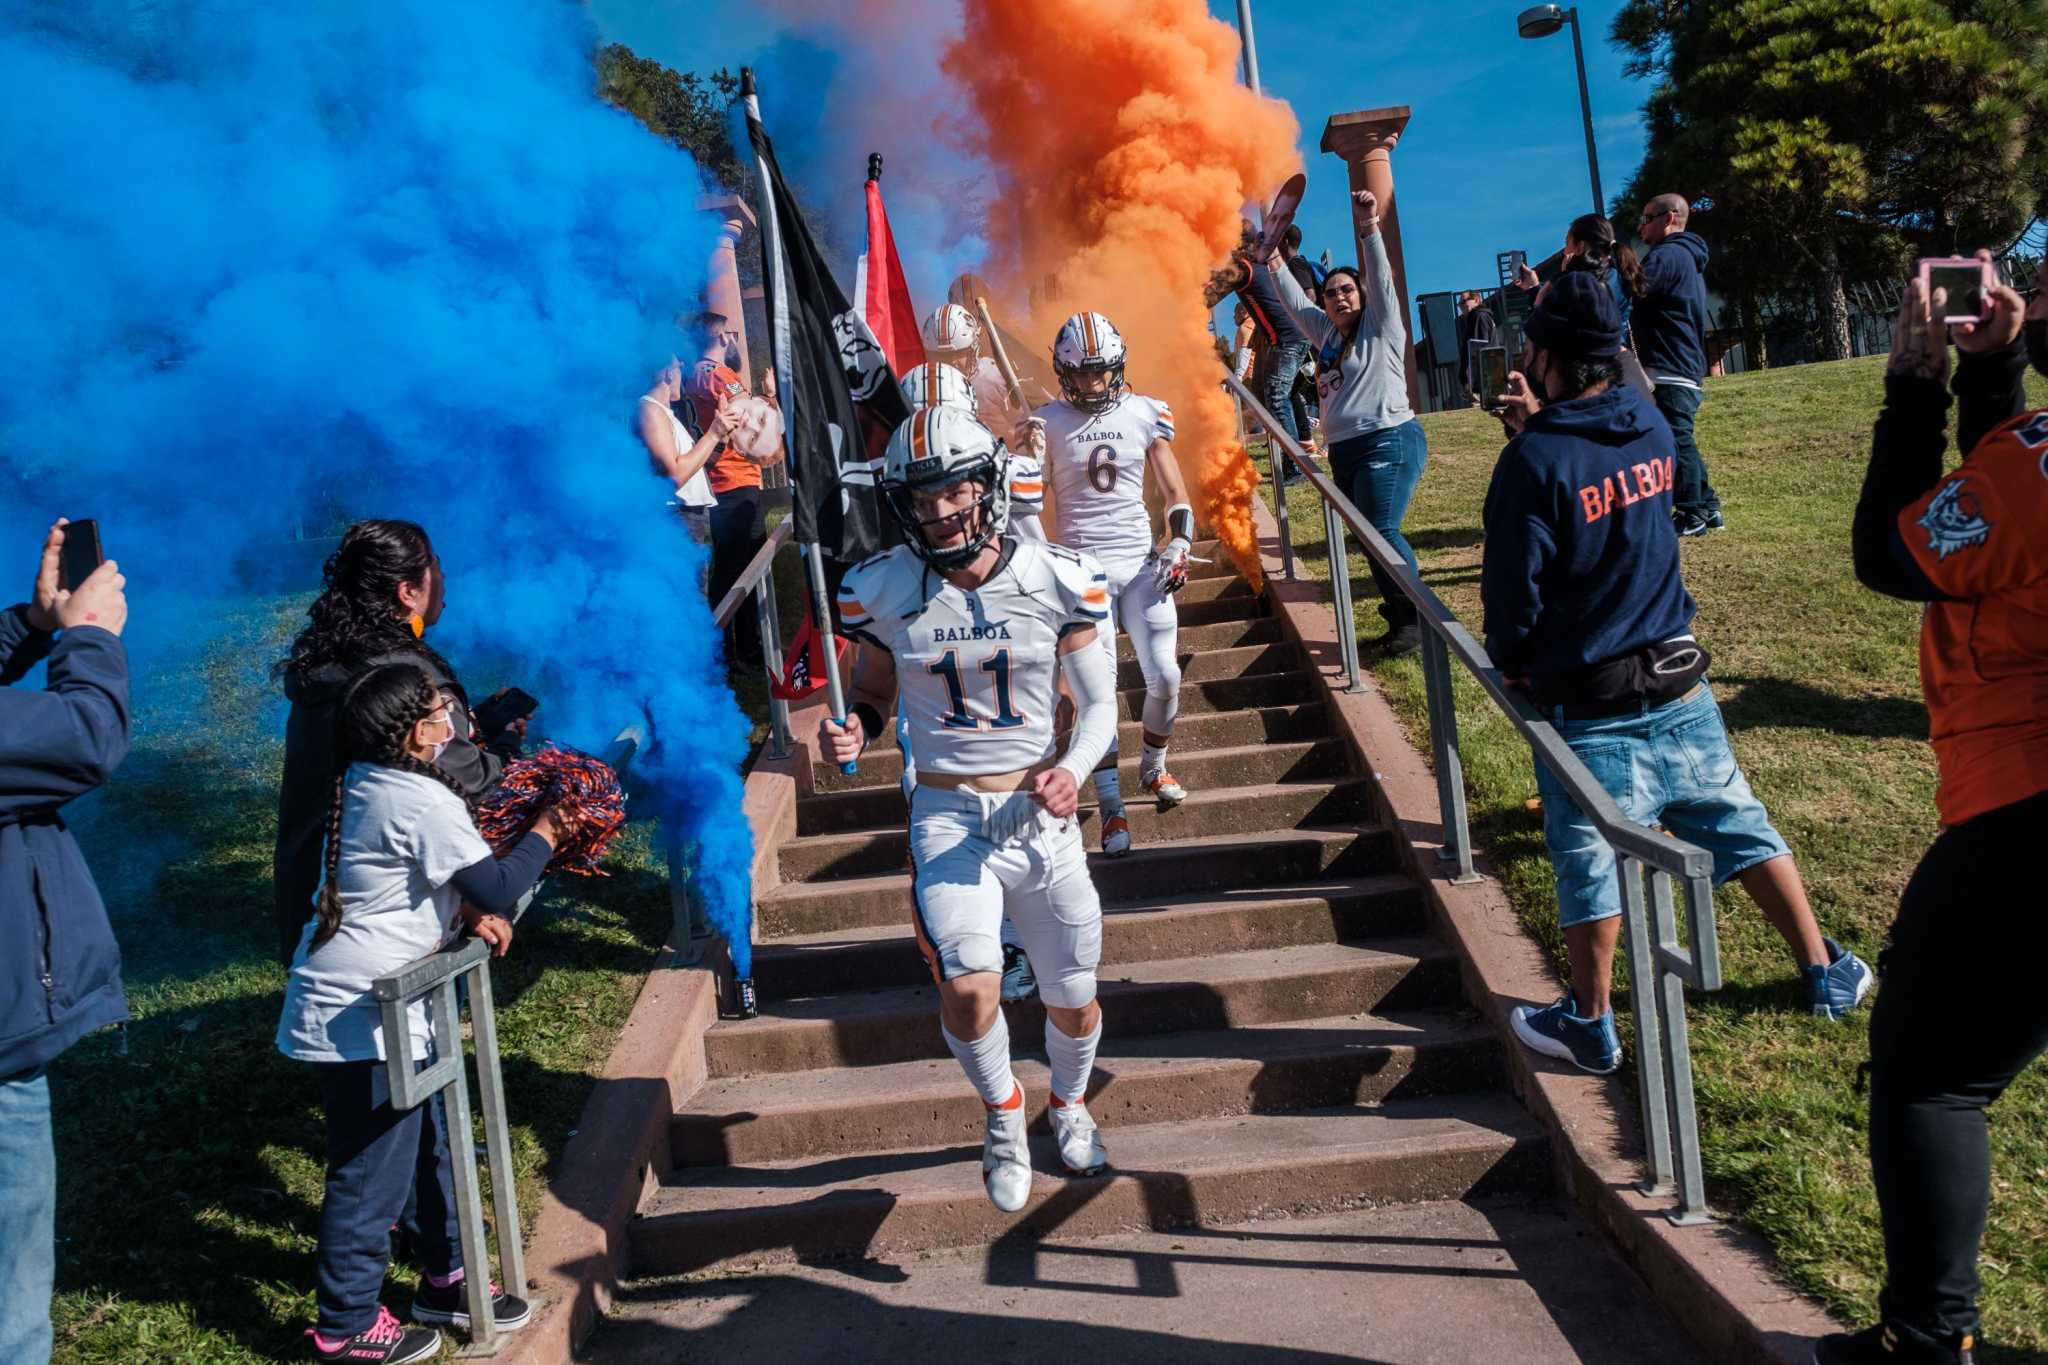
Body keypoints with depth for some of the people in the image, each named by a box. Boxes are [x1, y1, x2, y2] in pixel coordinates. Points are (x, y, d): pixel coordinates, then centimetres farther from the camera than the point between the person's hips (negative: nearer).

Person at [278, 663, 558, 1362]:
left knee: (437, 1139, 19)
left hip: (362, 1004, 10)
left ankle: (445, 1277, 33)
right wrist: (548, 828, -6)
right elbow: (497, 888, -18)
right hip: (363, 1016, -10)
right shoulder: (420, 801, -20)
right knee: (373, 1173, 2)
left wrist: (467, 914, 1)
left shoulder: (364, 787, 10)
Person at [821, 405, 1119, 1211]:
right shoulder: (881, 591, -6)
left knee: (1073, 1000, 12)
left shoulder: (1056, 580, -6)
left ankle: (1068, 1106, 48)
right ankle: (1003, 1113, 12)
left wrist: (1072, 770, -18)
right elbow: (873, 693, 8)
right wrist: (851, 731, -15)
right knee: (968, 991, -22)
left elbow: (1099, 702, 2)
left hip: (1040, 812, 1)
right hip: (948, 817, -1)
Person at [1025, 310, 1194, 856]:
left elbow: (1175, 493, 10)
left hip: (1142, 562, 2)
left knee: (1165, 678, 0)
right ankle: (1111, 808, -1)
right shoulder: (1048, 422, 0)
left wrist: (1179, 546, -2)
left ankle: (1154, 767, 29)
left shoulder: (1144, 413, 5)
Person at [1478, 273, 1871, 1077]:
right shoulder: (1650, 428, 0)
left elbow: (1513, 588, -15)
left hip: (1587, 701, -6)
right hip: (1677, 678, 6)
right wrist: (1541, 424, 15)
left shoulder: (1534, 461, -19)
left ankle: (1590, 1024, 18)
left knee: (1589, 859, 5)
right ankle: (1825, 972, 31)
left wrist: (1512, 662, 2)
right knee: (1738, 824, 18)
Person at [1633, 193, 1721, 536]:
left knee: (1676, 441, -7)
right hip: (1689, 366, 10)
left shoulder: (1668, 255, -11)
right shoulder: (1689, 258, 23)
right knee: (1681, 441, 15)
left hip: (1669, 368, -10)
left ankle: (1691, 515, -5)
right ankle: (1708, 507, 19)